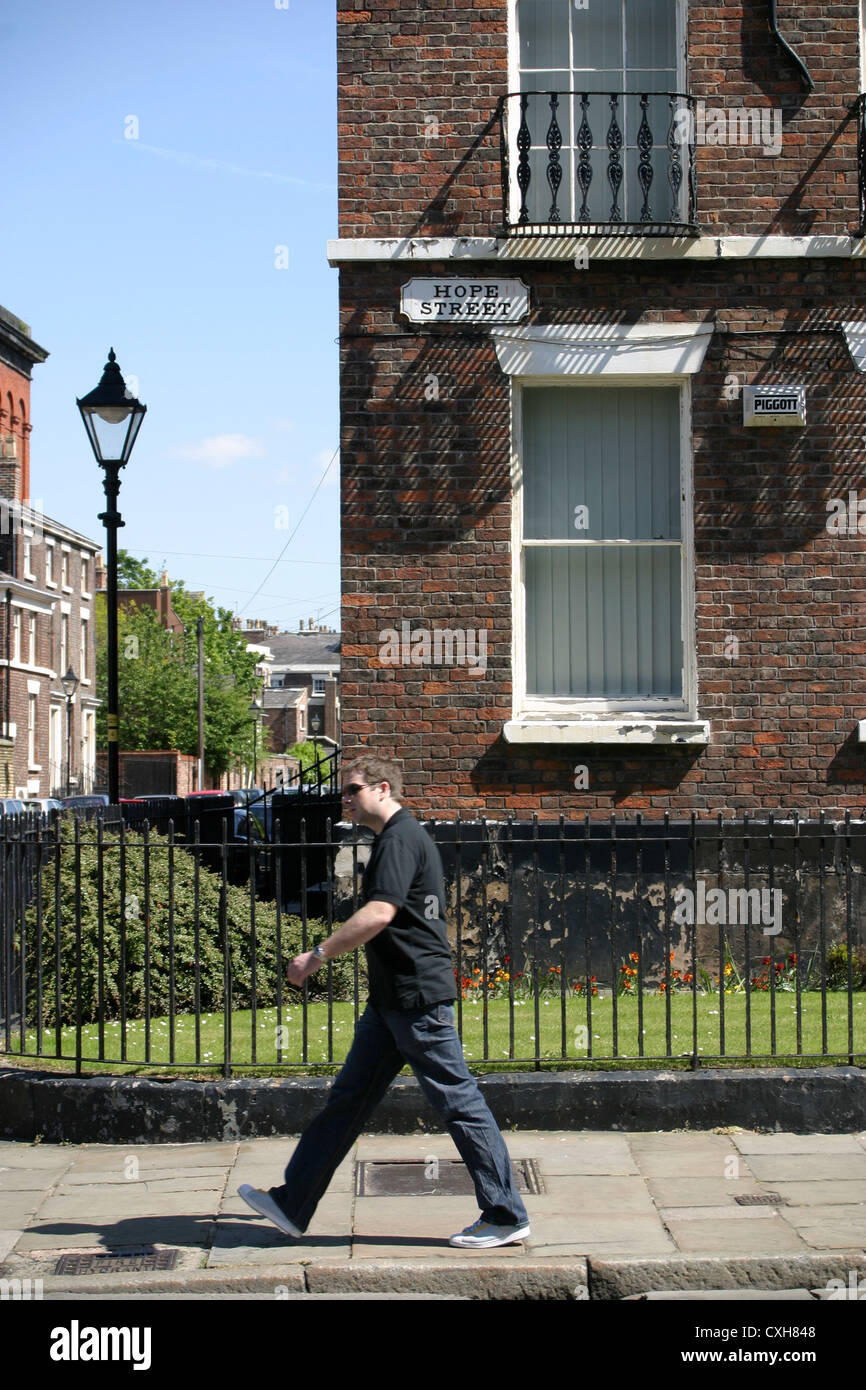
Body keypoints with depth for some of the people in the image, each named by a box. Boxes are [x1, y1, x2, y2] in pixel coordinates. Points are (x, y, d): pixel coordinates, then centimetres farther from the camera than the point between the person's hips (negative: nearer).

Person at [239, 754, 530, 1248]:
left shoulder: (401, 838, -14)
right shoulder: (398, 837, 18)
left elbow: (379, 914, -25)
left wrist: (318, 955, -19)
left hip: (418, 997, -11)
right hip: (392, 999, 11)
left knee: (459, 1102, -3)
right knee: (347, 1100, 12)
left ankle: (507, 1217, 5)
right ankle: (292, 1206, 17)